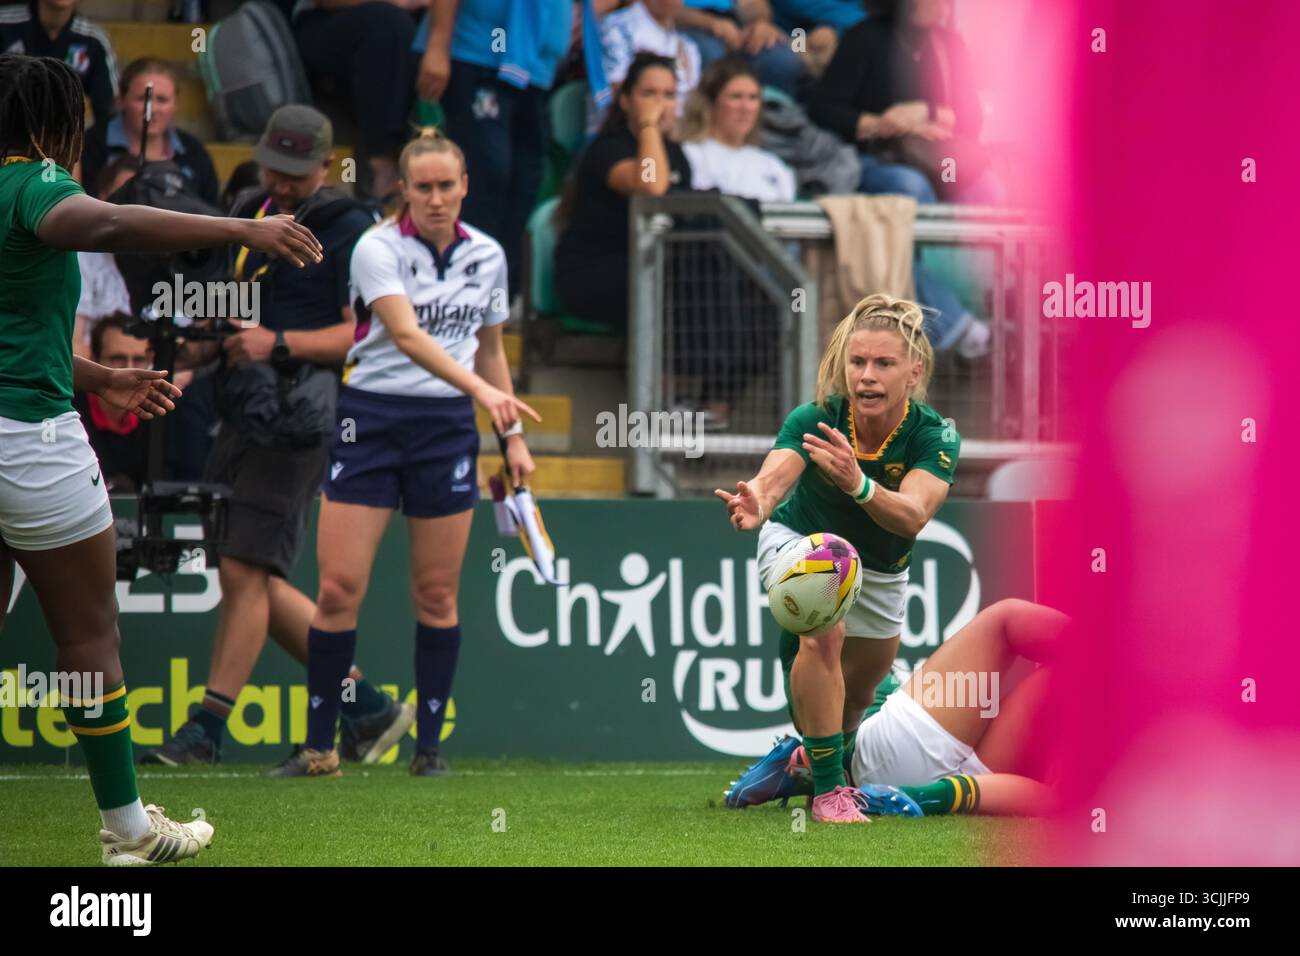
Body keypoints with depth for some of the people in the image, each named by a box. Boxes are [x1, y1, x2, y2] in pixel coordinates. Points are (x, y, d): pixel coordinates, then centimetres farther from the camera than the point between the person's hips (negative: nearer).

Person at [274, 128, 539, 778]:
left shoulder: (487, 256, 6)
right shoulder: (378, 248, -10)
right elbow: (406, 335, -24)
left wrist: (512, 434, 14)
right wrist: (480, 388, -36)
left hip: (448, 428, 3)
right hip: (370, 417, -3)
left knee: (437, 595, 3)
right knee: (338, 587, -7)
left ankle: (429, 745, 11)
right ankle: (319, 747, 1)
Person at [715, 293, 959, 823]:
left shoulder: (934, 436, -31)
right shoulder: (815, 420, -33)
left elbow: (912, 516, -49)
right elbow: (774, 476, -51)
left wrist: (858, 484, -69)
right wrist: (756, 503, -75)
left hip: (879, 570, 3)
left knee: (855, 697, 20)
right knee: (824, 630, -33)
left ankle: (824, 763, 55)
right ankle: (827, 790, -23)